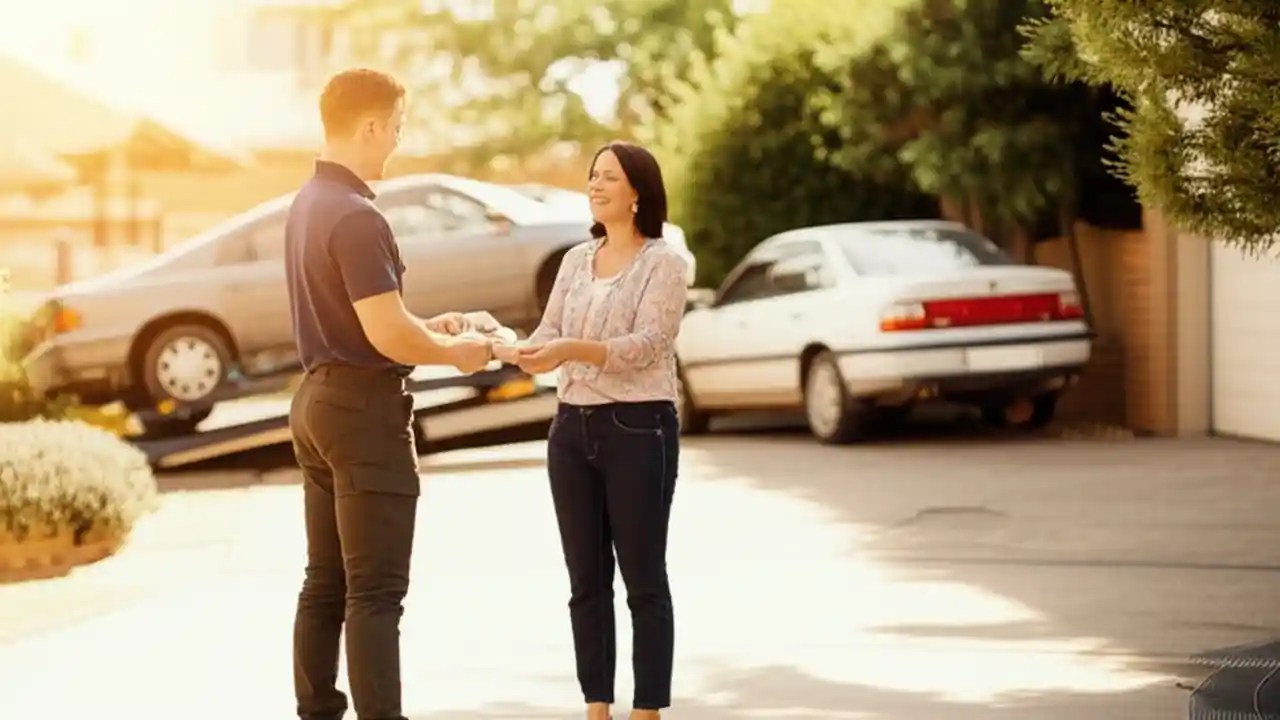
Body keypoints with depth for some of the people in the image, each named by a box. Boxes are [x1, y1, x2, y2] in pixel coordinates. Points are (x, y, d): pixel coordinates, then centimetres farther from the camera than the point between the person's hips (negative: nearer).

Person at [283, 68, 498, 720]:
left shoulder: (309, 203, 11)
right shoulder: (356, 216, -19)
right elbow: (388, 336, -23)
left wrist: (431, 327, 16)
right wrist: (454, 352, -6)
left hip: (320, 398, 10)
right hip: (364, 406, -10)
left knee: (325, 584, 13)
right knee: (374, 591, -7)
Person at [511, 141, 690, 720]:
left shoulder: (663, 262, -5)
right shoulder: (576, 260, 13)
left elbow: (646, 345, -17)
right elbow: (548, 336, 7)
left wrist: (570, 350, -30)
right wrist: (513, 350, -15)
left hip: (638, 429, -6)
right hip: (572, 428, 6)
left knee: (643, 579, -1)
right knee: (586, 579, 8)